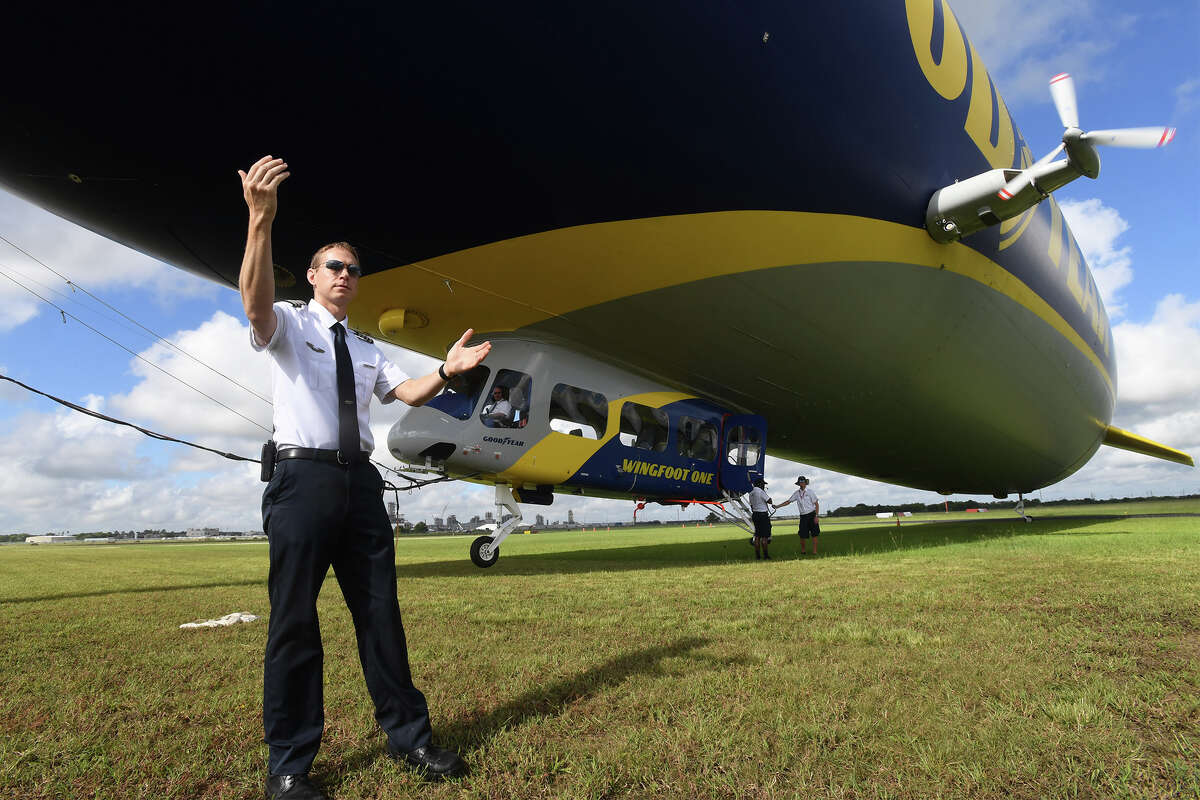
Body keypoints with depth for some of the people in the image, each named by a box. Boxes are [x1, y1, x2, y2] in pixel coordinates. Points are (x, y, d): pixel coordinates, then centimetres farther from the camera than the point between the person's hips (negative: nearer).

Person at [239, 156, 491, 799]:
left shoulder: (365, 350, 24)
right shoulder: (288, 323, 5)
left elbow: (408, 393, 18)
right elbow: (255, 303, -18)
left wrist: (447, 369, -2)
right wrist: (260, 220, -34)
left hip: (360, 482, 5)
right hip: (303, 477, -5)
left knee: (379, 612, 8)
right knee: (294, 619, -2)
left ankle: (408, 736, 18)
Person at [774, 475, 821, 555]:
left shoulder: (809, 492, -2)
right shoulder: (797, 493, 7)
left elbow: (817, 504, -1)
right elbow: (788, 501, 13)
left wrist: (816, 516, -9)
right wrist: (777, 506, 6)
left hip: (811, 515, -2)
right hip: (803, 516, 2)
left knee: (814, 534, -4)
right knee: (802, 535, -1)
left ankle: (814, 551, 3)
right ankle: (803, 550, 15)